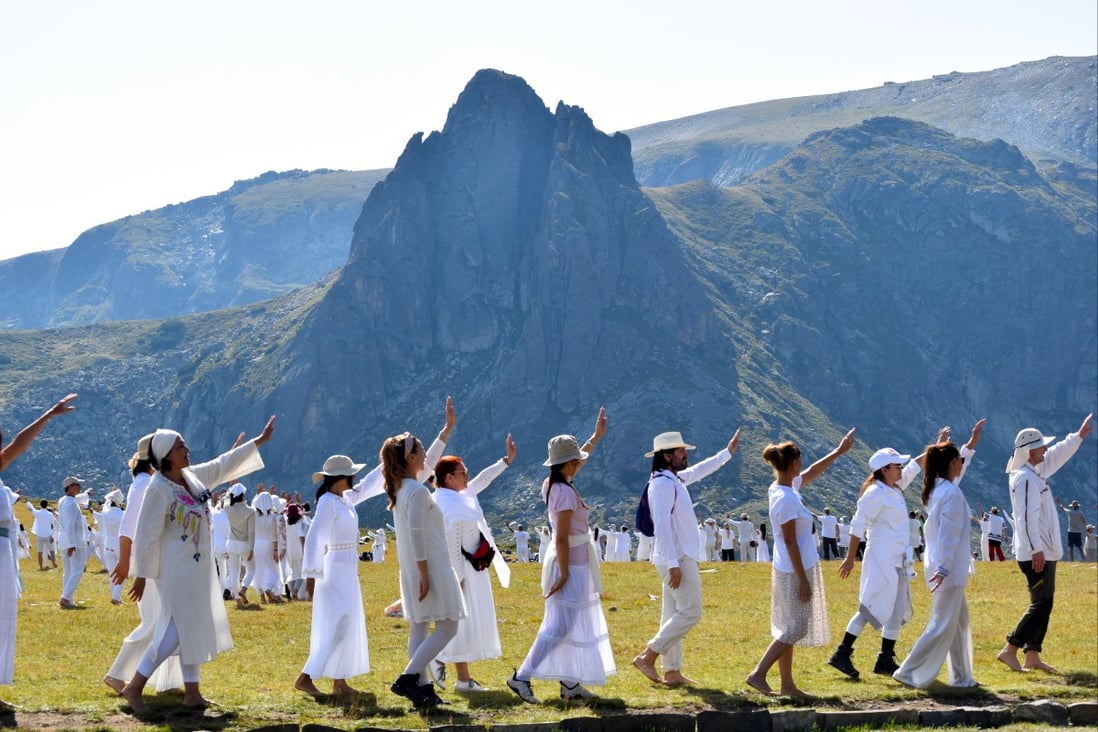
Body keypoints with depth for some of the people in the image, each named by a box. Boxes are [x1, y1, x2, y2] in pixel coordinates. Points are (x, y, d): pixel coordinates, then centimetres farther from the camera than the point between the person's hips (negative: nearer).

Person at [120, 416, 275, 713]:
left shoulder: (192, 476, 4)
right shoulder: (158, 488, -20)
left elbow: (223, 466, 18)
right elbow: (147, 535, -16)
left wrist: (259, 441, 20)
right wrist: (141, 575, -13)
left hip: (199, 567, 8)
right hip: (176, 569, -8)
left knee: (194, 627, 11)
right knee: (178, 629, -7)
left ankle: (192, 692, 19)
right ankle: (134, 686, 1)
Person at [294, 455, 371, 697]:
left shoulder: (346, 499, 9)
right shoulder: (328, 502, -16)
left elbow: (367, 486, 27)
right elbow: (313, 538, -21)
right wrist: (311, 574, -26)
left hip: (348, 571, 10)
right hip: (336, 570, -10)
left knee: (349, 627, 11)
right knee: (338, 627, -13)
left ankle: (340, 682, 15)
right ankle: (305, 678, -14)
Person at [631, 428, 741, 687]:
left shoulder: (675, 480, 14)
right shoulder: (663, 483, -16)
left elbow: (699, 471, 35)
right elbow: (661, 525, -22)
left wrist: (728, 452, 41)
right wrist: (673, 563, -26)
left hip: (681, 557, 10)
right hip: (677, 559, -10)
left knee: (675, 615, 10)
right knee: (690, 612, -10)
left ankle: (672, 672, 13)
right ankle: (647, 656, -8)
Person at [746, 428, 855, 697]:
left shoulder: (786, 488, 6)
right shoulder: (786, 499, -22)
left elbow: (812, 472, 23)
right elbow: (790, 542, -22)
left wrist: (839, 451, 27)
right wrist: (803, 580, -19)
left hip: (787, 571, 10)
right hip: (794, 572, -10)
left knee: (789, 628, 12)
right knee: (795, 628, -4)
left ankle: (787, 685, 17)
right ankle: (758, 674, -5)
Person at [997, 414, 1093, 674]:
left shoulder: (1037, 471, 13)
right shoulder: (1025, 478, -18)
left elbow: (1059, 454, 31)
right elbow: (1028, 516, -24)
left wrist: (1079, 436, 33)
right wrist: (1036, 549, -27)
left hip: (1044, 552, 10)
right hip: (1036, 554, -10)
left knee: (1044, 603, 11)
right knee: (1041, 604, -9)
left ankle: (1032, 657, 14)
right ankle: (1009, 651, -7)